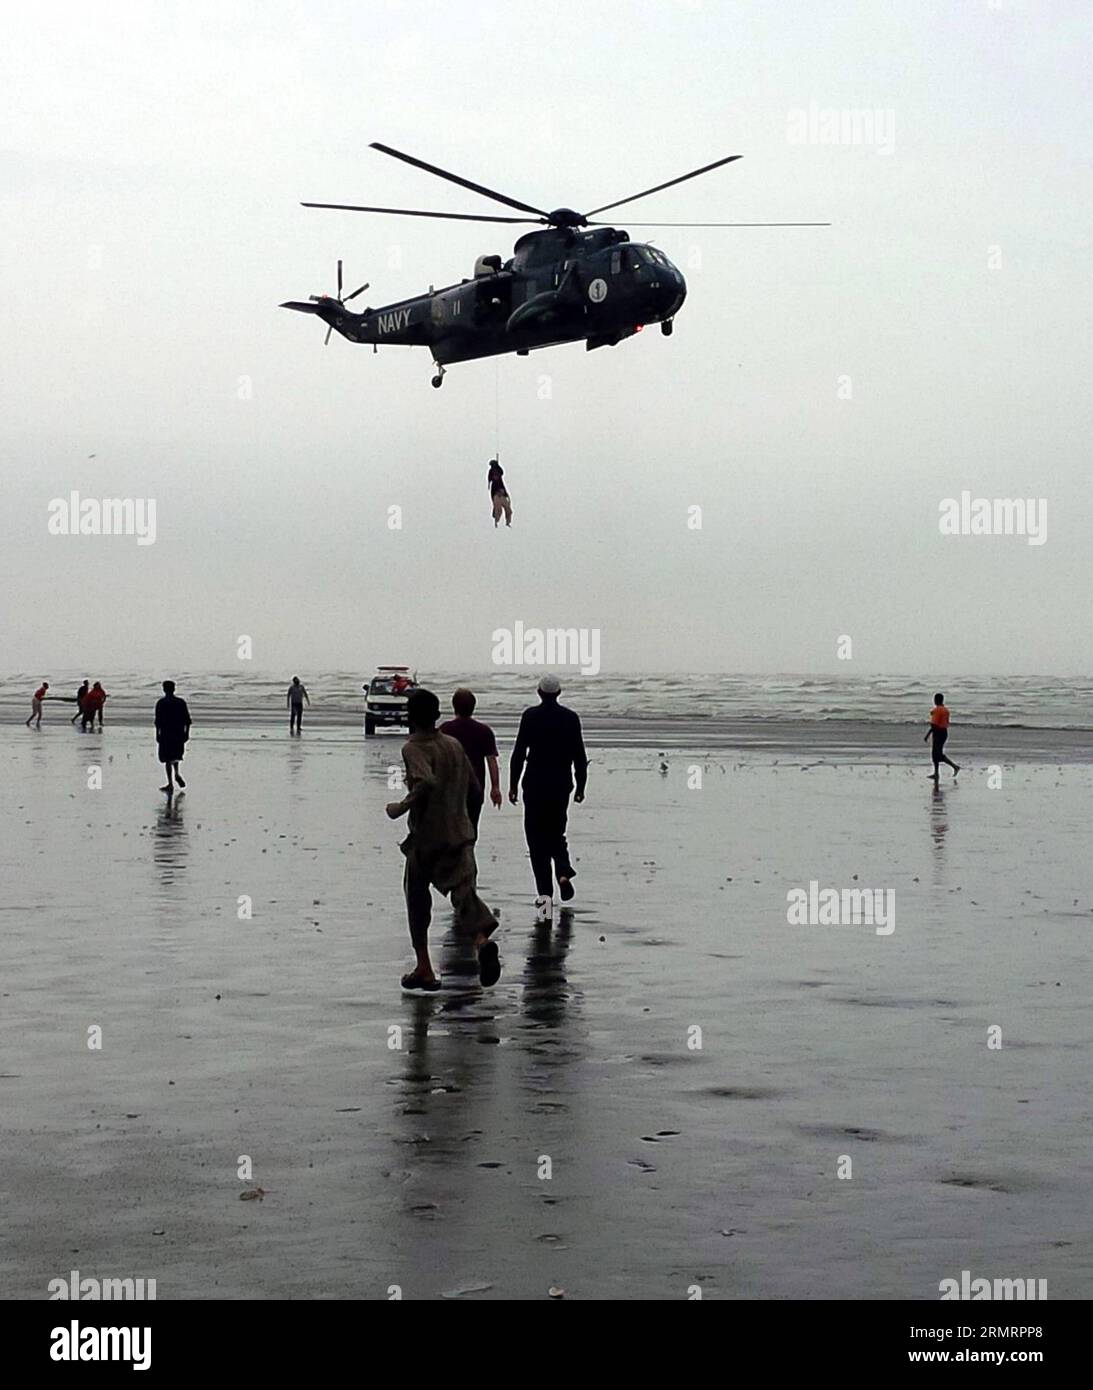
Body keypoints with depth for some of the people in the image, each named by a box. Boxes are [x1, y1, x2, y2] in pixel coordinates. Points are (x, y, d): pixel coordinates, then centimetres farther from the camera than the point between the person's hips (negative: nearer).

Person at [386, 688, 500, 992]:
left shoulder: (414, 748, -10)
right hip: (460, 833, 4)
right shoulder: (453, 745, 11)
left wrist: (401, 807, -16)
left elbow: (427, 783, -28)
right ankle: (481, 939, -38)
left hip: (425, 837, -4)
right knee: (464, 890, -8)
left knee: (417, 899, 13)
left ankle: (424, 969, 18)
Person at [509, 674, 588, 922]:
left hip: (535, 785, -2)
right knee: (556, 832, 23)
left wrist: (513, 785, 0)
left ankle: (545, 894, -5)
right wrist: (580, 786, 12)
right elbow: (580, 756, 3)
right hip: (561, 785, 2)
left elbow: (519, 753, -7)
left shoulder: (530, 716, -6)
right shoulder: (570, 718, 1)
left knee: (537, 838, 2)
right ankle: (563, 870, -1)